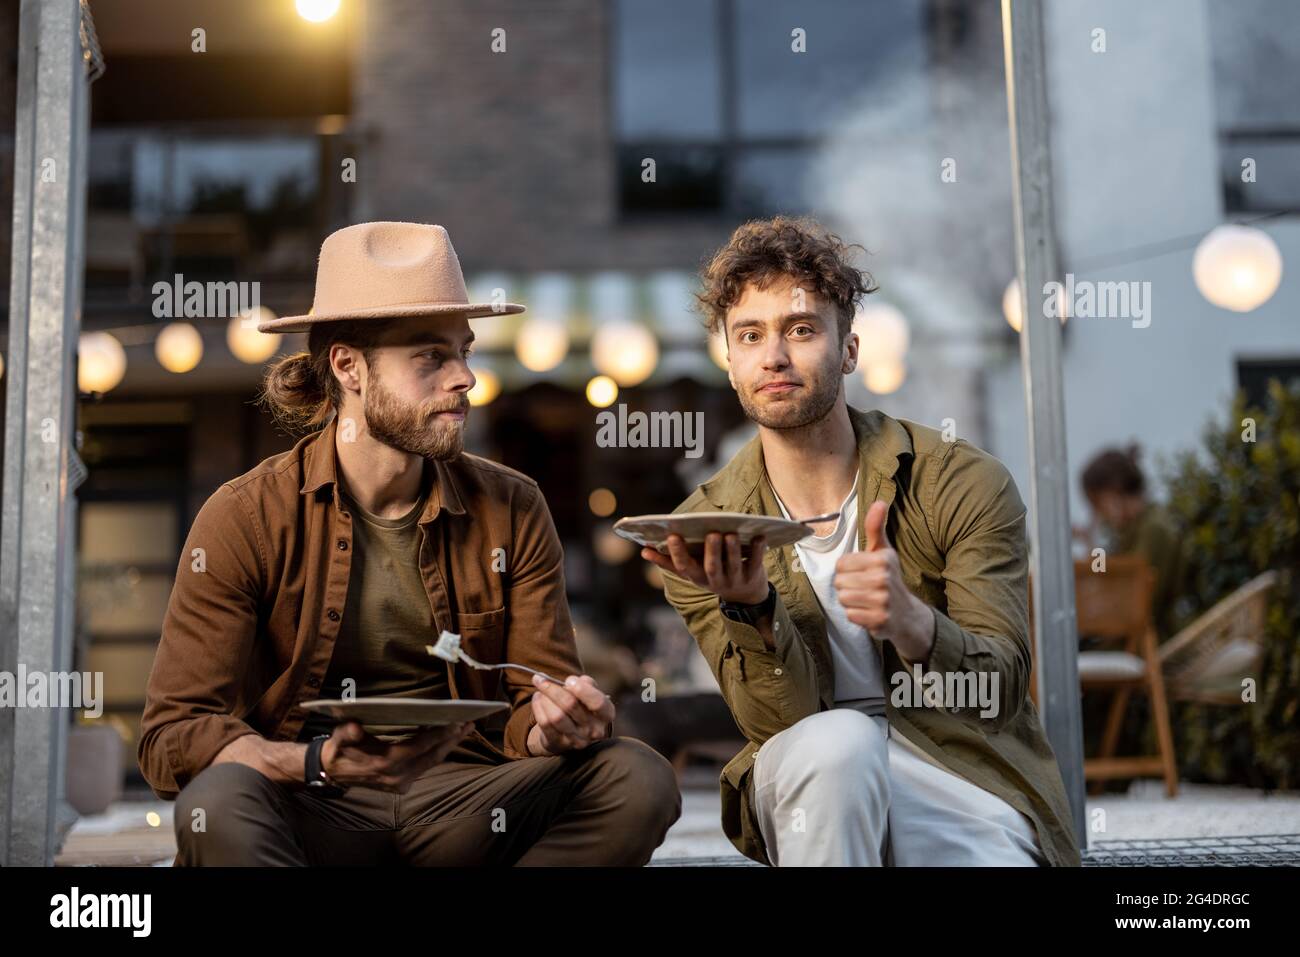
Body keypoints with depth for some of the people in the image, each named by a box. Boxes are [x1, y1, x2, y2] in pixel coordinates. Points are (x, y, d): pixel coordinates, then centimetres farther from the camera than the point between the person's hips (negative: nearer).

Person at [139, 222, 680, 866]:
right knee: (218, 803, -35)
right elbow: (172, 734, -9)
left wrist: (559, 726, -21)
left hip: (461, 803, 3)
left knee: (637, 778, -22)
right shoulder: (244, 520, -6)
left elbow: (527, 709, 4)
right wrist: (321, 761, -27)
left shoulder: (511, 511, 2)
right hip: (315, 813, -3)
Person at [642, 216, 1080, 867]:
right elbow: (783, 723, -10)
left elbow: (1000, 694, -12)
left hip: (967, 788, 0)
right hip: (815, 787, 0)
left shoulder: (964, 484, -8)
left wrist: (912, 623, -34)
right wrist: (750, 610, -30)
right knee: (832, 744, -33)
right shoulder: (701, 535, -4)